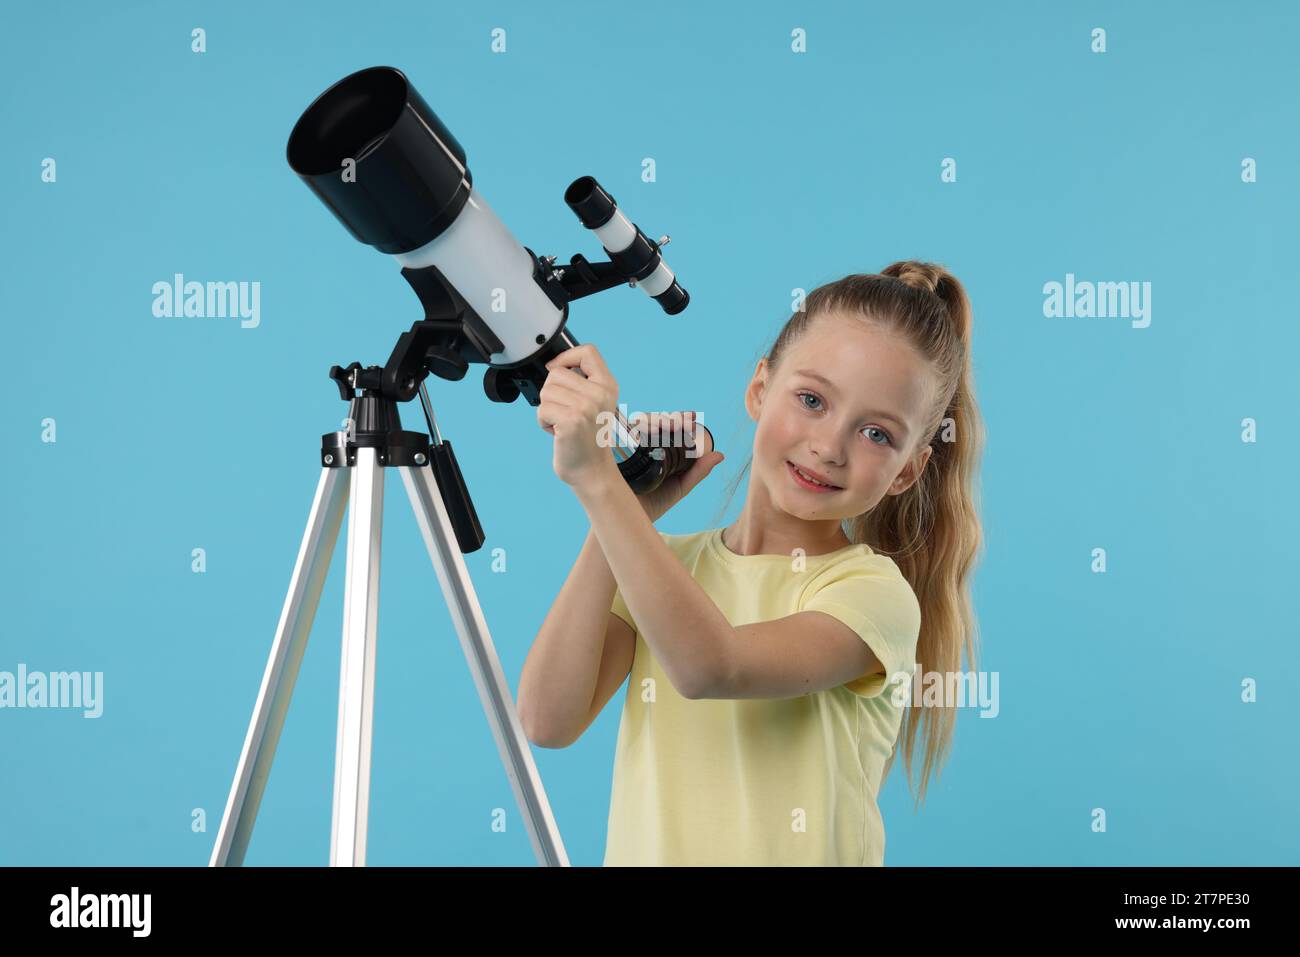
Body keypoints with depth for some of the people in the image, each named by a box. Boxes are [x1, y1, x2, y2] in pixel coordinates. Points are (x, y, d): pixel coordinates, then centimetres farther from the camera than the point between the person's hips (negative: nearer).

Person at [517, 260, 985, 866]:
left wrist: (596, 476, -24)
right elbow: (548, 721, -8)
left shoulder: (874, 590, -7)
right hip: (645, 852, 4)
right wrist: (627, 517, -8)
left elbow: (710, 665, -24)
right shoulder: (661, 564, 6)